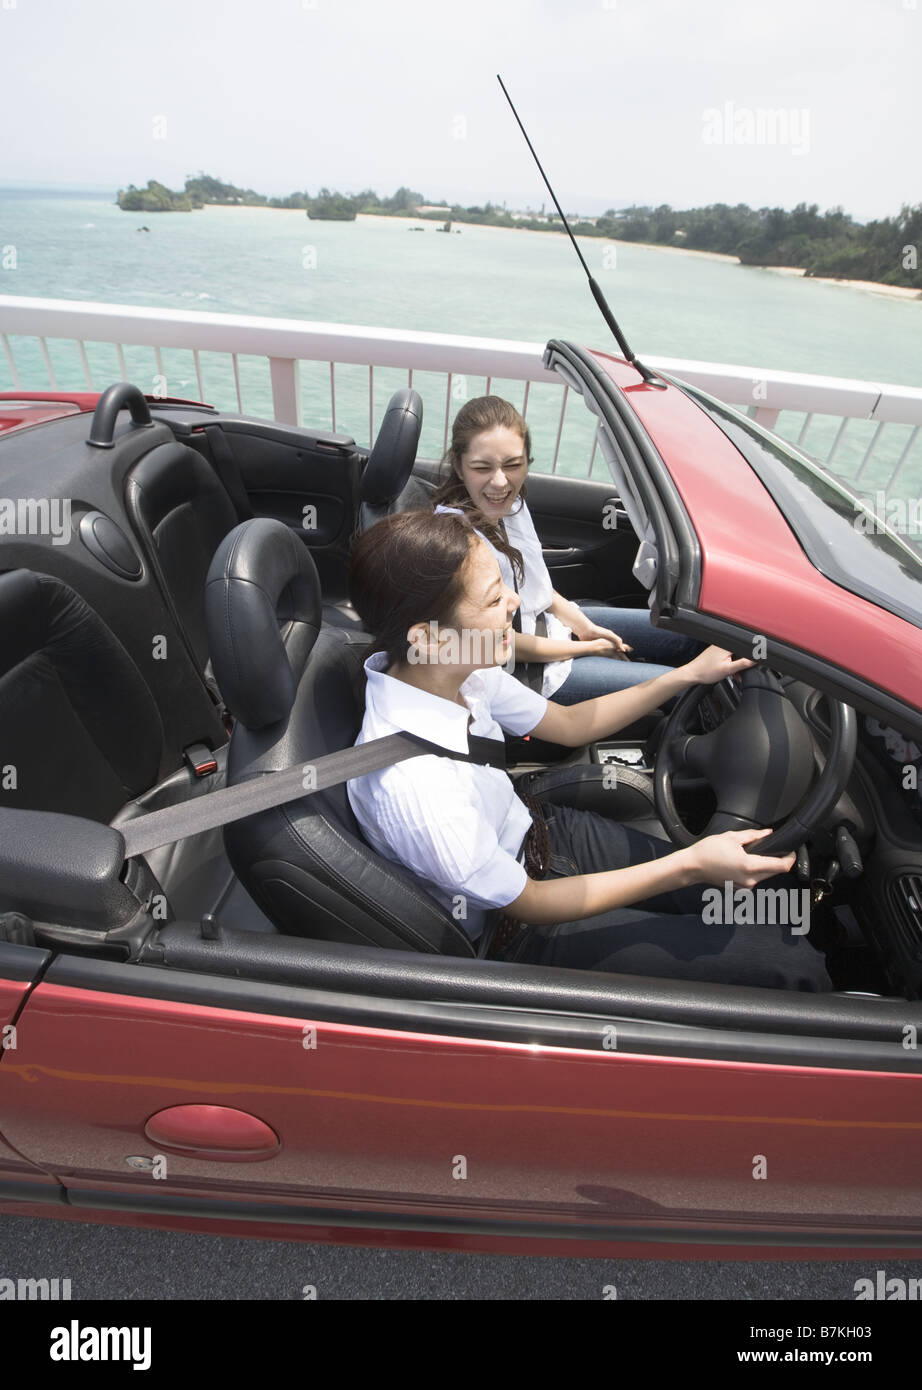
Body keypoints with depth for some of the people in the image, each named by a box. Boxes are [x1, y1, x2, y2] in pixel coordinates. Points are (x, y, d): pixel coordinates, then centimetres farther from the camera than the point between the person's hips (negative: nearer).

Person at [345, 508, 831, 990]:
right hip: (518, 930, -7)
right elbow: (528, 905, -21)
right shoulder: (413, 784, -37)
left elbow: (567, 723, 5)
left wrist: (690, 674, 3)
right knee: (796, 969, -7)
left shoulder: (456, 666, -14)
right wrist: (690, 865, -24)